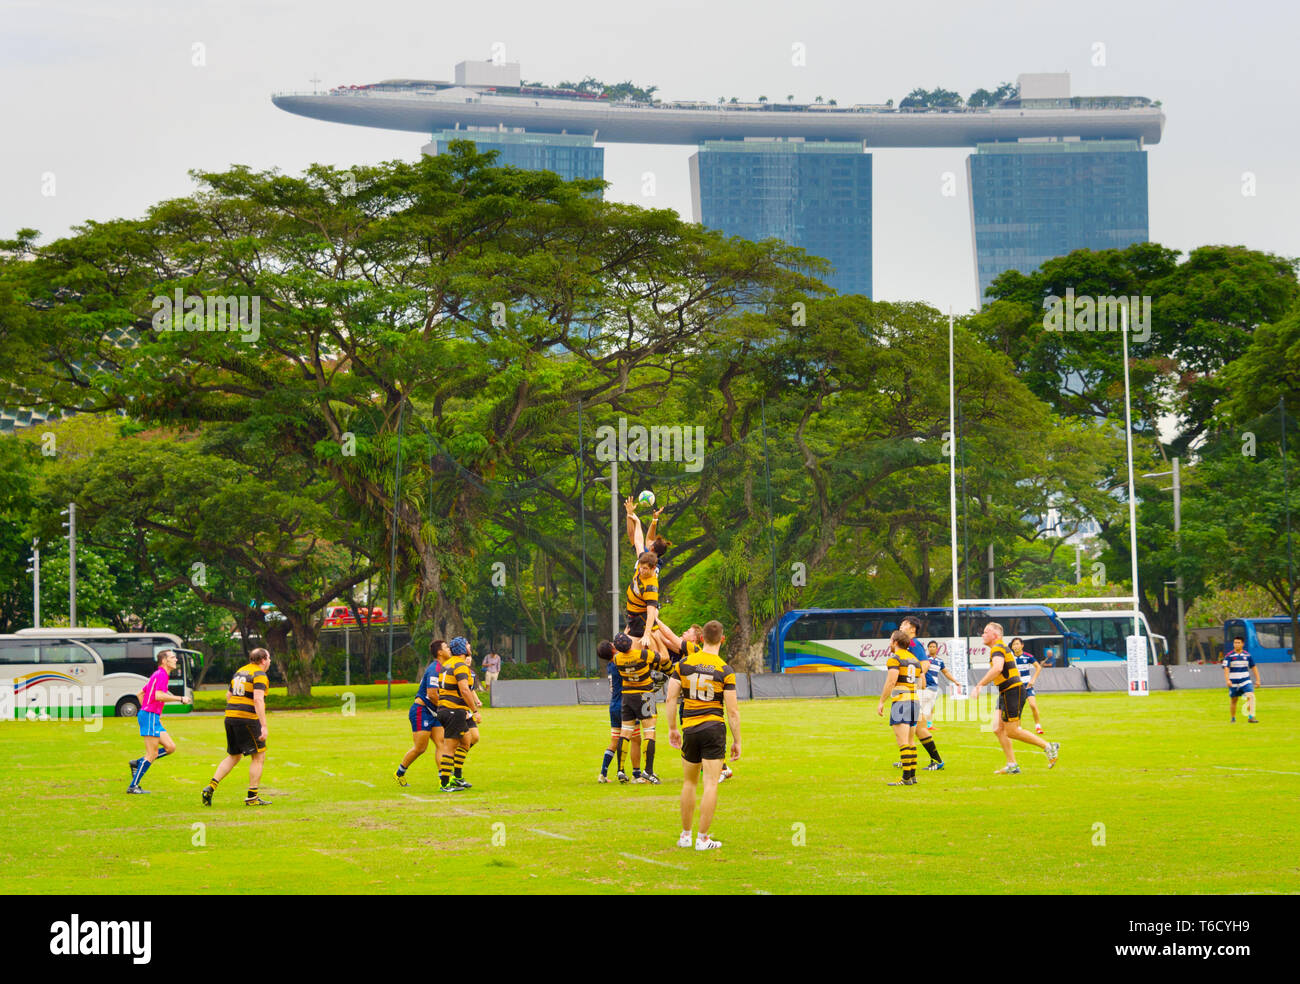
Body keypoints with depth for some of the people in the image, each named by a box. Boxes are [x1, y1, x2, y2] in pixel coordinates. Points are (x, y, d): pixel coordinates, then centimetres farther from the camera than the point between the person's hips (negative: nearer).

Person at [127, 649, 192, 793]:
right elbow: (158, 696, -26)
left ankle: (137, 763, 12)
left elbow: (140, 694, 26)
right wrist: (180, 699, -20)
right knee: (152, 754, -8)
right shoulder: (161, 675, -12)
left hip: (153, 718, 10)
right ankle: (133, 786, -4)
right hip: (150, 716, -10)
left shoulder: (157, 674, 19)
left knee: (170, 747, 7)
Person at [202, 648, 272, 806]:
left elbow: (228, 695, 23)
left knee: (233, 756, 18)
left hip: (230, 716, 8)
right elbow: (258, 699, -20)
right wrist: (264, 726, -23)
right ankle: (252, 797, 0)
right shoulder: (259, 675, -9)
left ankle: (211, 787, 5)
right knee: (259, 757, 2)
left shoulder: (240, 671, 17)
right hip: (247, 718, -8)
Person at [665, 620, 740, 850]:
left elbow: (671, 698, 0)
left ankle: (685, 835, 22)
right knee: (711, 784, 0)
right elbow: (732, 711, -8)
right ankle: (703, 838, -1)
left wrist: (672, 729, 11)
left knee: (689, 783, 17)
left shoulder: (683, 664, 0)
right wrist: (737, 741, 1)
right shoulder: (725, 671, -7)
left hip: (690, 728, 3)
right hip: (714, 728, -3)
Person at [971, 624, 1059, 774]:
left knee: (1012, 731, -9)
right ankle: (1012, 766, 6)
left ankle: (1048, 747, -3)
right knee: (999, 730, 6)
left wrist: (978, 686, -31)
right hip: (1005, 694, 10)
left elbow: (997, 669, -33)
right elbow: (1016, 672, 27)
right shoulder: (1002, 648, 20)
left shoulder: (997, 648, -13)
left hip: (1012, 692, -10)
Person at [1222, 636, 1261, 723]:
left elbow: (1254, 667, 13)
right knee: (1233, 700, 9)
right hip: (1233, 682, -1)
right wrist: (1227, 680, -25)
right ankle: (1232, 718, 28)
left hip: (1245, 681, 1)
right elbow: (1226, 668, -11)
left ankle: (1251, 717, -24)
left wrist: (1257, 680, 8)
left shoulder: (1247, 655, 5)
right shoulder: (1229, 656, -3)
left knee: (1251, 696, -20)